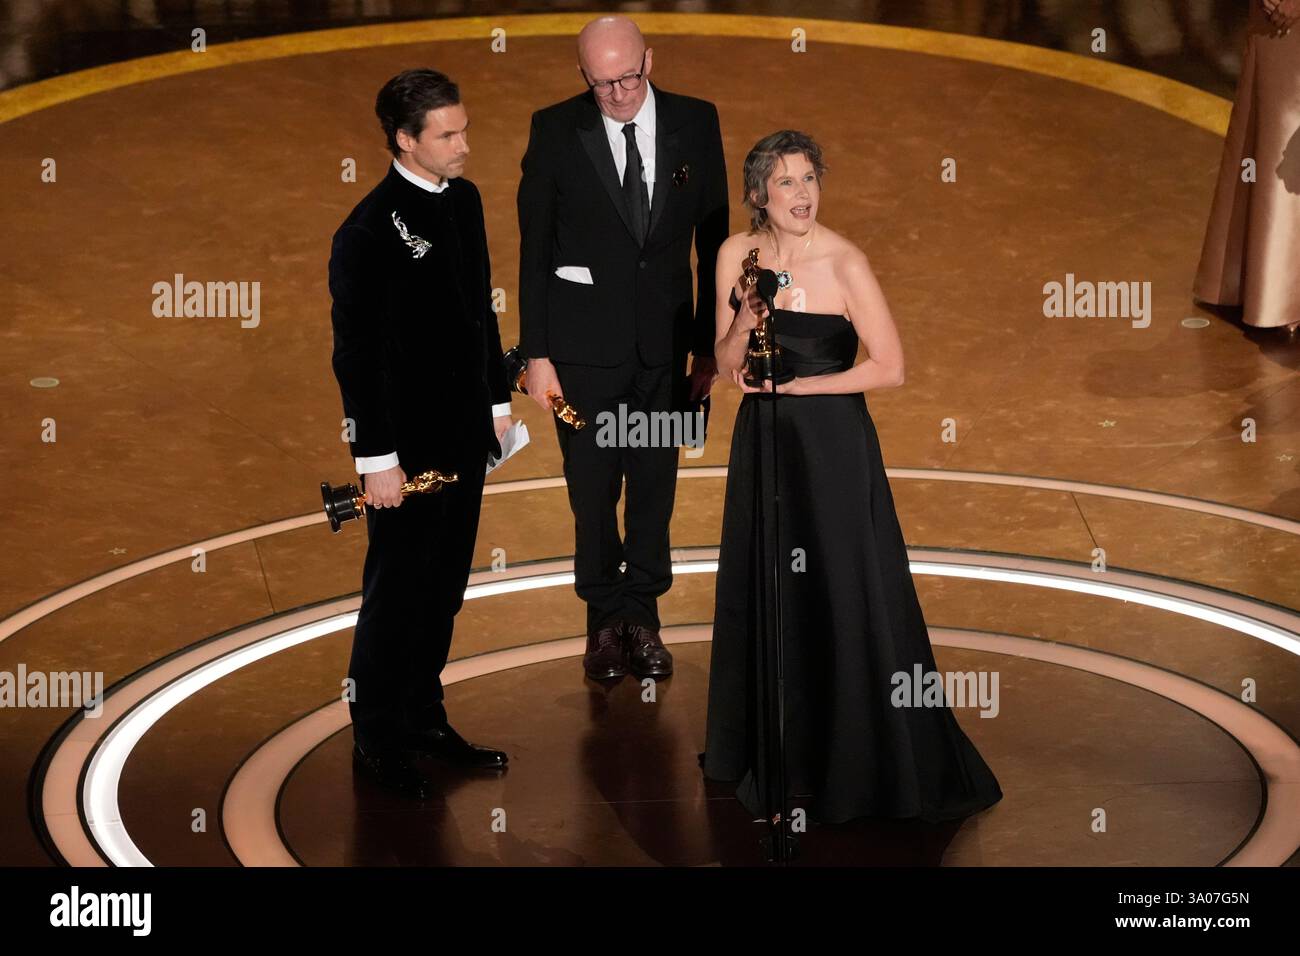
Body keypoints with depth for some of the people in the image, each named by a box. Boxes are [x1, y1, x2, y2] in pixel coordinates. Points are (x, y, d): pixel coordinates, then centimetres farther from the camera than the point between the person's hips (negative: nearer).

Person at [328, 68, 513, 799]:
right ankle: (378, 740, 20)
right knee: (396, 595, 5)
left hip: (464, 436, 7)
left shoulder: (464, 200, 5)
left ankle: (424, 718, 32)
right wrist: (376, 460, -17)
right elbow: (355, 353, -17)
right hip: (408, 447, -7)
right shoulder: (369, 231, -18)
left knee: (444, 590, 17)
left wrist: (498, 400, 14)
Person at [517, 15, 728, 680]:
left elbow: (713, 240, 3)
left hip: (666, 344, 2)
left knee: (655, 486, 9)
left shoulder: (695, 124, -2)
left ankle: (642, 616, 23)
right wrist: (536, 354, -6)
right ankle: (606, 619, 23)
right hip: (584, 344, -1)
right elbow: (533, 249, -3)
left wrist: (710, 345, 2)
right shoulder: (556, 130, -6)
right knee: (593, 491, 7)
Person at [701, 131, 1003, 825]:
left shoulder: (843, 263, -14)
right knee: (763, 594, 14)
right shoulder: (738, 254, -1)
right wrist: (749, 315, -19)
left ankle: (857, 763, 13)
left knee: (843, 596, -1)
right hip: (764, 442, 5)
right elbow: (727, 365, 2)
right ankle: (770, 752, 31)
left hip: (832, 444, -5)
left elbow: (890, 368, -14)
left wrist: (790, 385, -11)